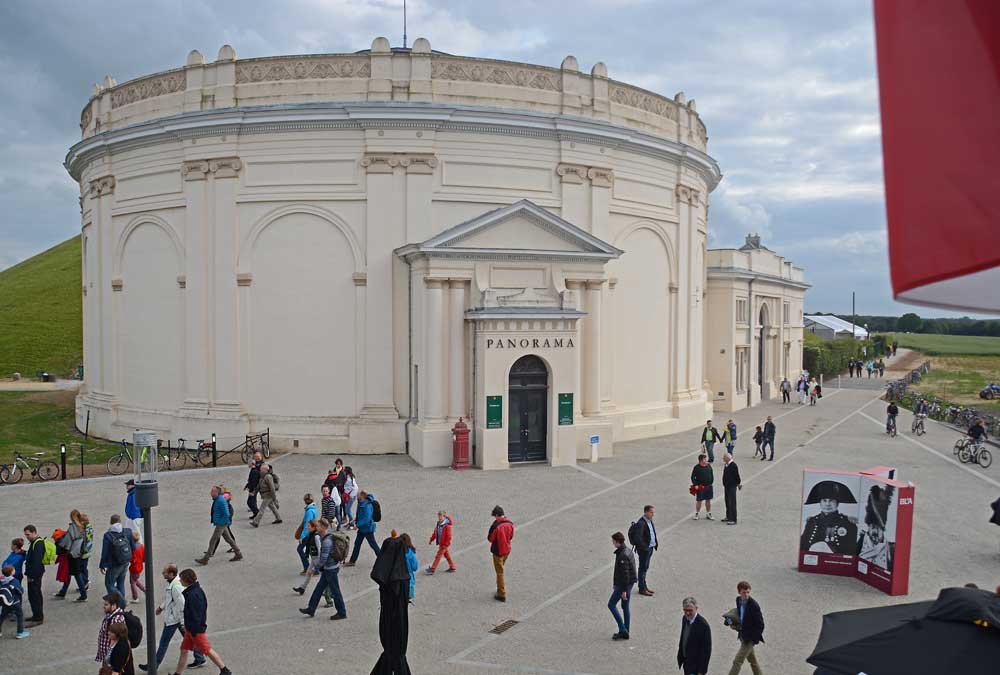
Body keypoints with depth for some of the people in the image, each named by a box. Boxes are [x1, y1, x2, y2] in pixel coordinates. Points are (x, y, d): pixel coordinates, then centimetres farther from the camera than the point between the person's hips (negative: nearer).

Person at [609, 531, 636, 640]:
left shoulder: (622, 555, -23)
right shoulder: (627, 550, 9)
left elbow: (625, 574, -24)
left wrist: (624, 590, -21)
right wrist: (615, 583, 25)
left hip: (624, 584, -10)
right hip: (629, 583, 10)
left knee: (611, 604, 1)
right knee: (625, 607, 15)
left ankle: (623, 629, 0)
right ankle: (625, 632, 20)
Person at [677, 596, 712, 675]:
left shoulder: (703, 625, -24)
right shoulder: (685, 619, -1)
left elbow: (706, 650, -19)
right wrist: (680, 657, 15)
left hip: (696, 665, -7)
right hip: (687, 662, 7)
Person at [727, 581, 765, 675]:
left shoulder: (754, 605, -22)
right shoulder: (738, 600, 0)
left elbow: (760, 625, -17)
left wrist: (755, 639, -15)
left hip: (750, 638, -8)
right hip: (743, 635, 8)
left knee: (737, 661, -5)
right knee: (752, 660, 22)